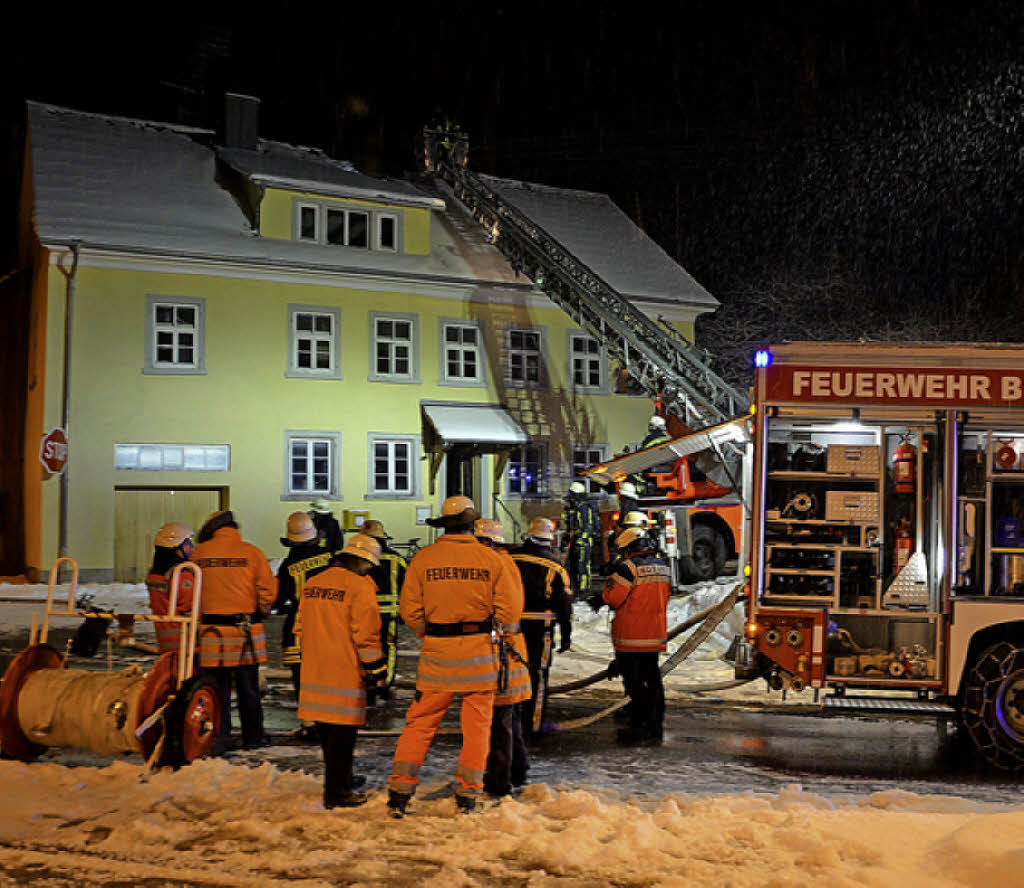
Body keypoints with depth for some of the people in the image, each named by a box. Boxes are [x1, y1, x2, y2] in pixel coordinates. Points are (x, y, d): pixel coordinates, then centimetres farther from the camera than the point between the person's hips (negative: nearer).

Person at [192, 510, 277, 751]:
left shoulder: (199, 552, 0)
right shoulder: (251, 552, -4)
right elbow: (268, 589, -5)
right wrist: (262, 611, 13)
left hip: (210, 630, 1)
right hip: (245, 631, -1)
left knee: (217, 687, 9)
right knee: (248, 688, 9)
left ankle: (217, 737, 11)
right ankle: (253, 737, 16)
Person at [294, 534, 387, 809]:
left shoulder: (311, 584, 12)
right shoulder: (360, 586, -11)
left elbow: (300, 627, 18)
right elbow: (366, 634, -13)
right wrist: (375, 669, -5)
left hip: (314, 672, 7)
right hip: (345, 672, -7)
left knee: (326, 730, 16)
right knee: (342, 731, 0)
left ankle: (341, 782, 31)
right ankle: (337, 792, 3)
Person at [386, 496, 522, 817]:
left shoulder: (423, 559, -3)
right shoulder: (493, 560, -4)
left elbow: (409, 610, -2)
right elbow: (509, 612, -5)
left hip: (436, 653, 1)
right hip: (479, 652, -1)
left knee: (420, 722, 8)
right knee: (477, 724, 10)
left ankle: (399, 792, 6)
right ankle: (467, 794, 13)